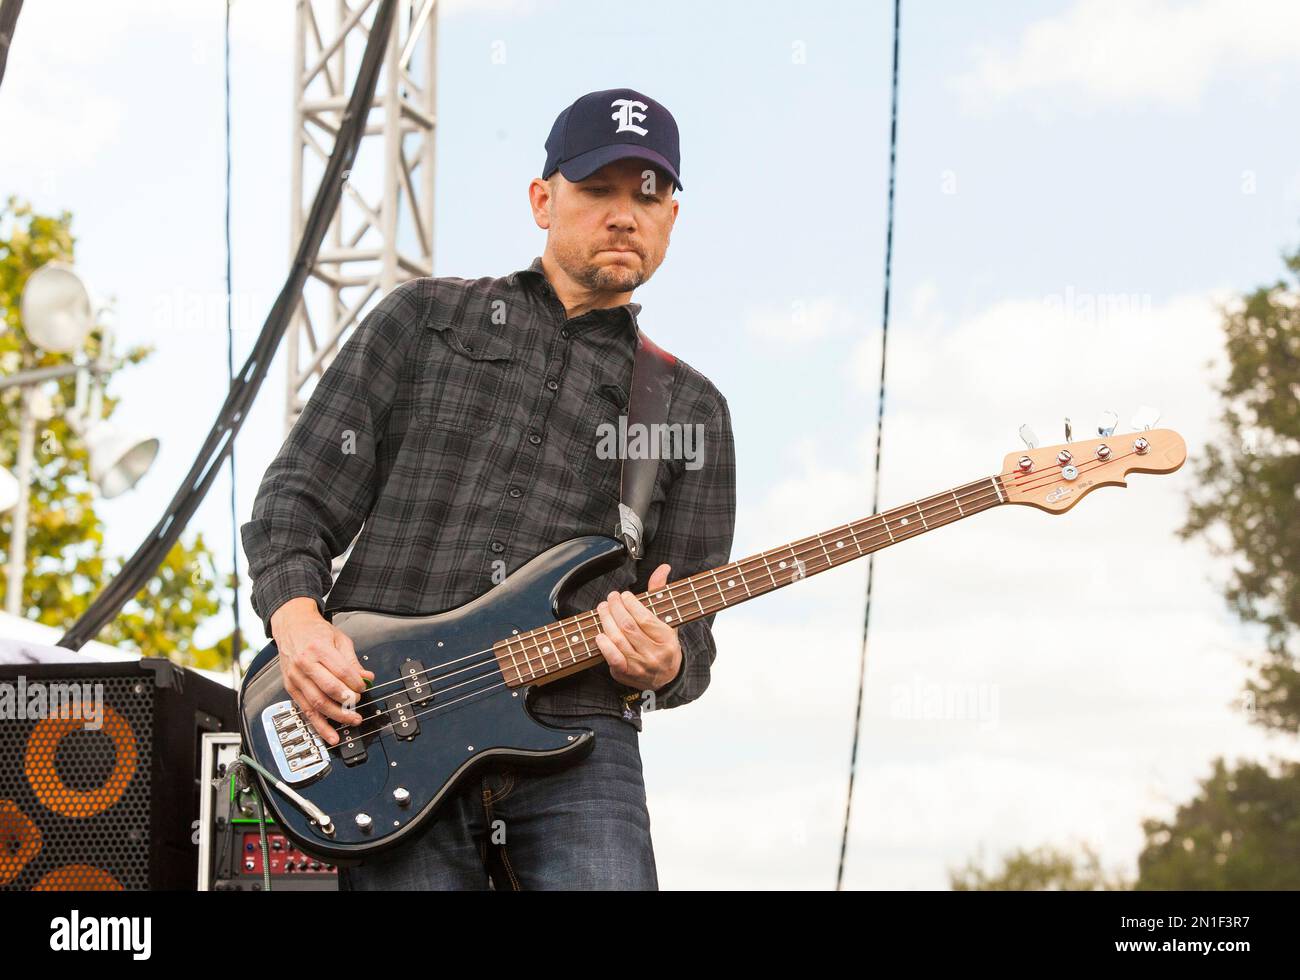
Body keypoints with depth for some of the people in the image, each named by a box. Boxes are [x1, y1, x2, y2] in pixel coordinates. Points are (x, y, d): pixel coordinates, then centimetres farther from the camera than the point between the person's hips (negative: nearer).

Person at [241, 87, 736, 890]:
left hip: (573, 749, 1)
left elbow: (689, 633, 14)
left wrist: (663, 664, -10)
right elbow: (297, 496, 9)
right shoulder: (425, 318, 14)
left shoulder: (690, 411, 17)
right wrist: (297, 620, -10)